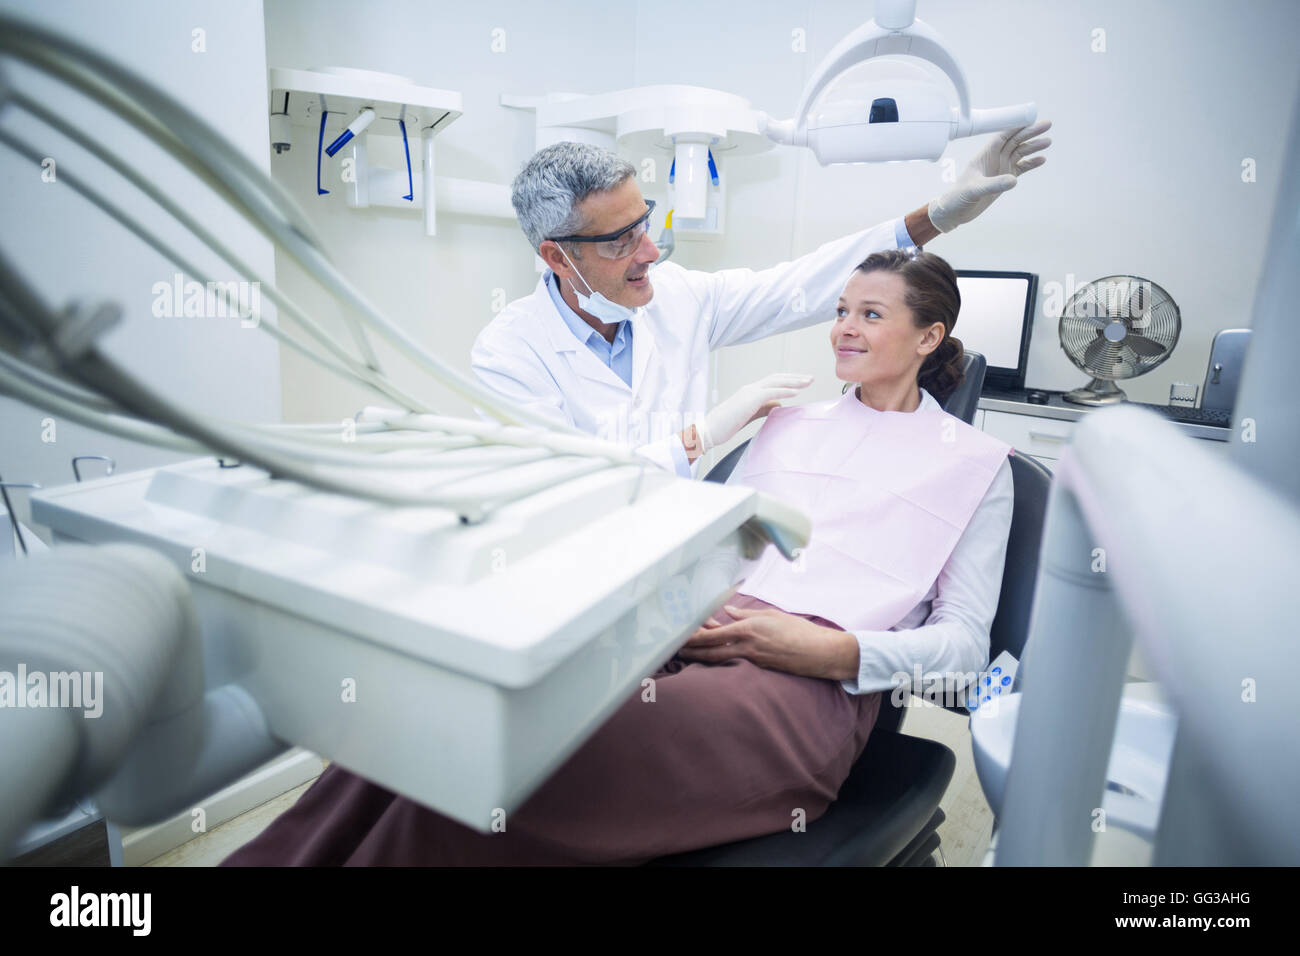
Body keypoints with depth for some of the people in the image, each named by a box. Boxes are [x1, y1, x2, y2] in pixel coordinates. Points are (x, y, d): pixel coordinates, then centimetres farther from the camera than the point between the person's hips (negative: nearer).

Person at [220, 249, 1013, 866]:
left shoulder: (977, 461, 13)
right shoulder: (793, 424, 25)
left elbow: (965, 641, 6)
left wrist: (838, 651, -11)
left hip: (810, 686, -4)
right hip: (698, 631, 4)